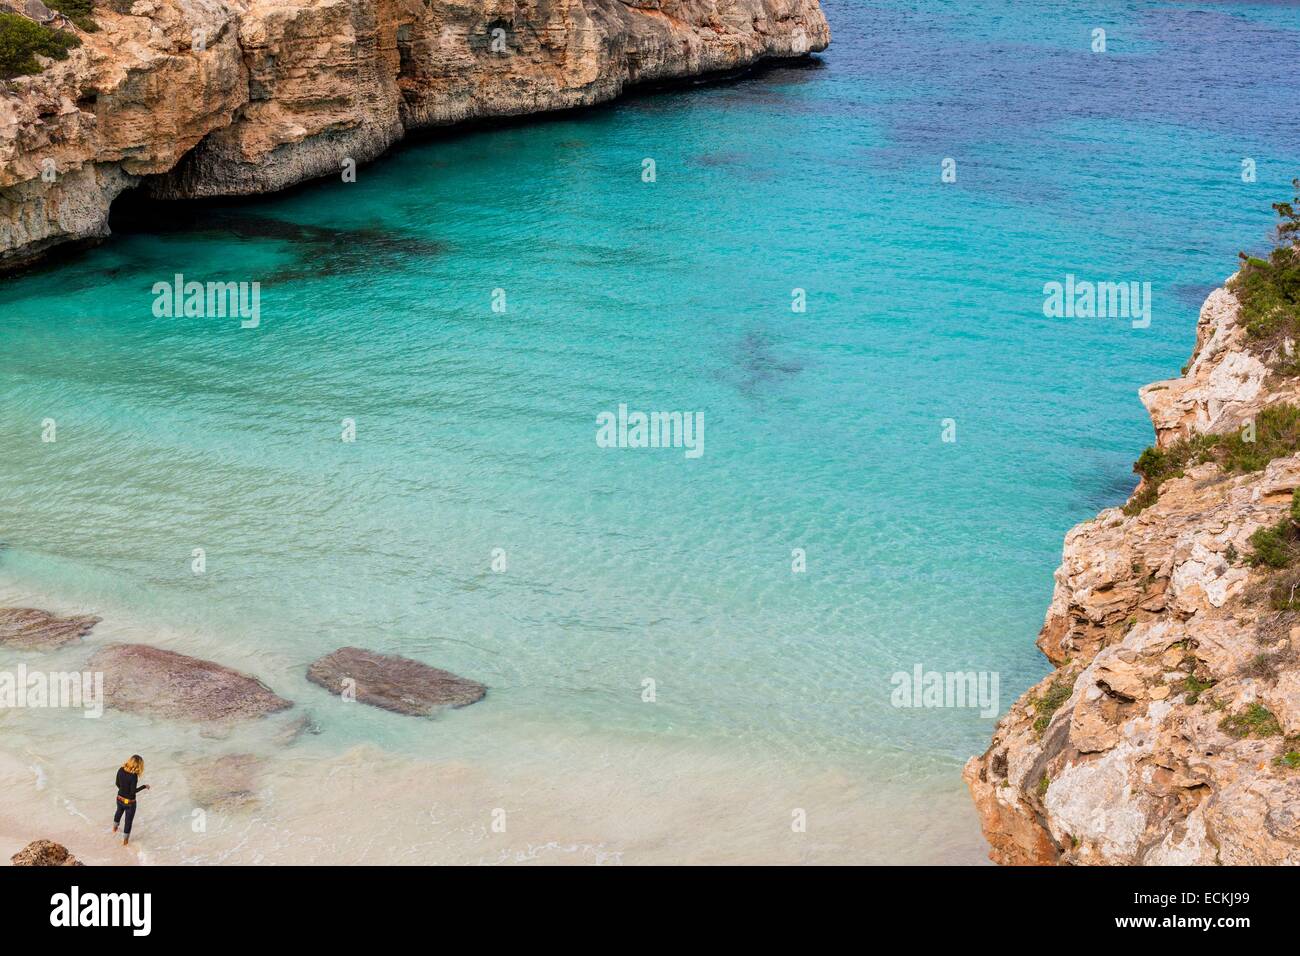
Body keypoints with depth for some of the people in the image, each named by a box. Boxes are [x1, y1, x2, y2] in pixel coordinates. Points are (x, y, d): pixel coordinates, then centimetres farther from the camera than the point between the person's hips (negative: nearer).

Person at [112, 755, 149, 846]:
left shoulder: (121, 770, -13)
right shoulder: (134, 776, -31)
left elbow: (117, 784, 1)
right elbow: (133, 791, -26)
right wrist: (144, 787, -14)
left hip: (120, 798, 6)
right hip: (129, 802, -6)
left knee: (119, 811, 37)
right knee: (128, 820, 17)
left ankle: (115, 828, 63)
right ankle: (125, 840, 34)